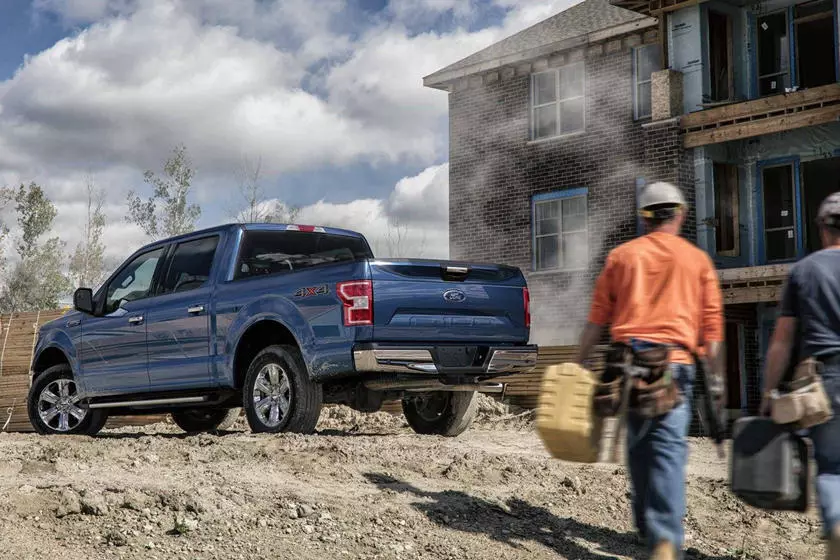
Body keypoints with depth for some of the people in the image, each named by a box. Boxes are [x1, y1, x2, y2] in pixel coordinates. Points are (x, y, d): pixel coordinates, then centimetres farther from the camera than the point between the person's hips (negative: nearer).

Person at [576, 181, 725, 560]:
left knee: (639, 445, 15)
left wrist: (578, 364, 14)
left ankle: (648, 528, 25)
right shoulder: (697, 259, 10)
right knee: (669, 447, -8)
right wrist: (716, 377, 11)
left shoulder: (621, 255, 11)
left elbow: (597, 319, 9)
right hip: (675, 362, -2)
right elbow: (712, 325, 7)